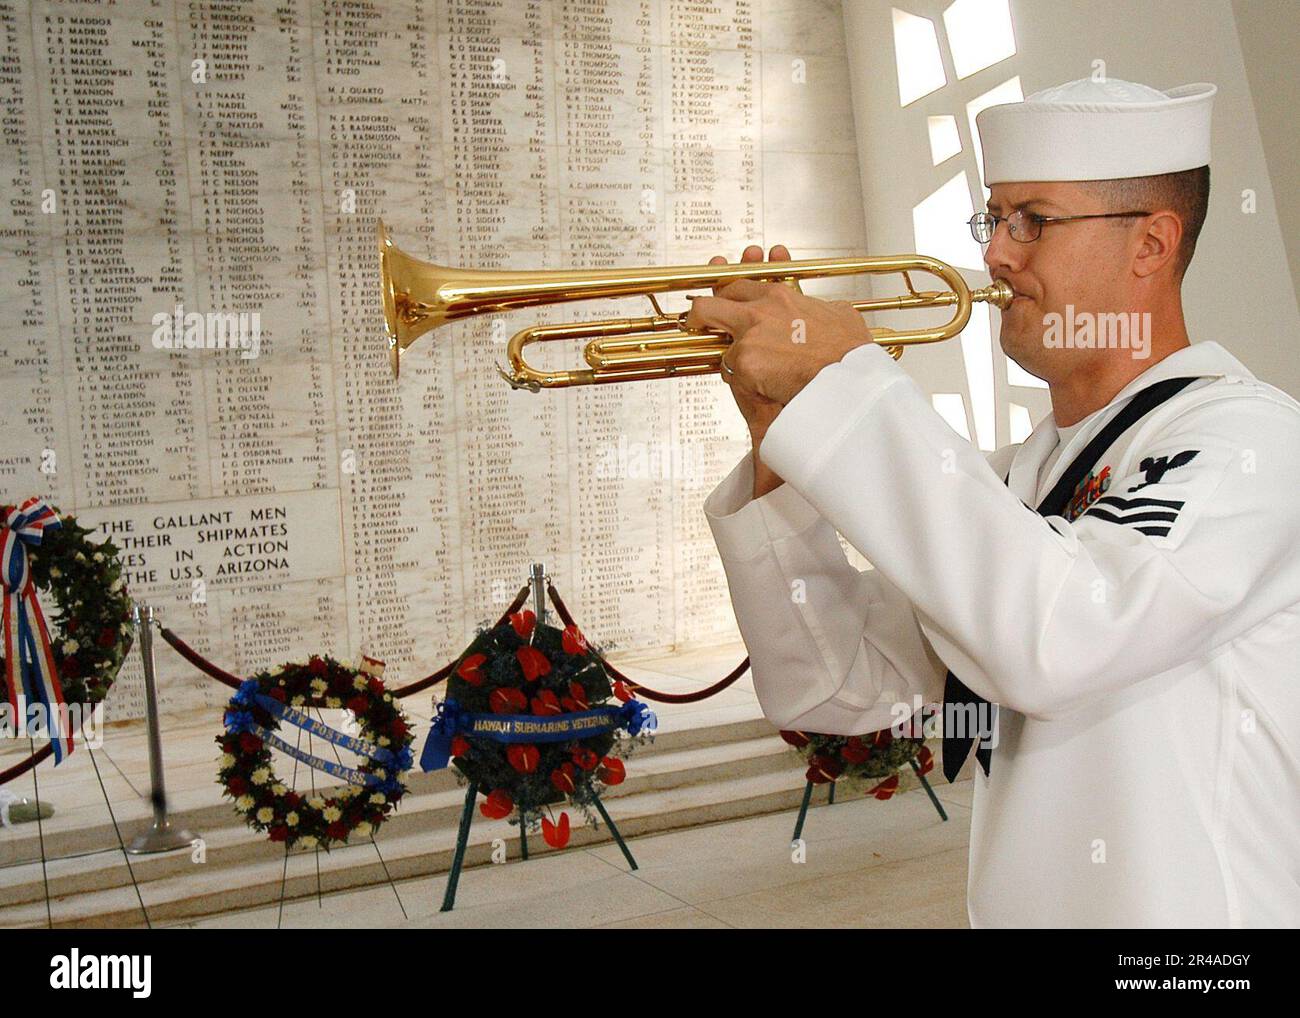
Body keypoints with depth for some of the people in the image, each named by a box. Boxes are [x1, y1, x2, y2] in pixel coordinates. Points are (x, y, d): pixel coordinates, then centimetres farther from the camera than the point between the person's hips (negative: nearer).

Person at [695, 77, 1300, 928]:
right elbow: (835, 689, 3)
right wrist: (779, 441, -5)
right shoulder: (1012, 481, 10)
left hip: (1190, 905, -4)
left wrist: (844, 380, -23)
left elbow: (1054, 638, -26)